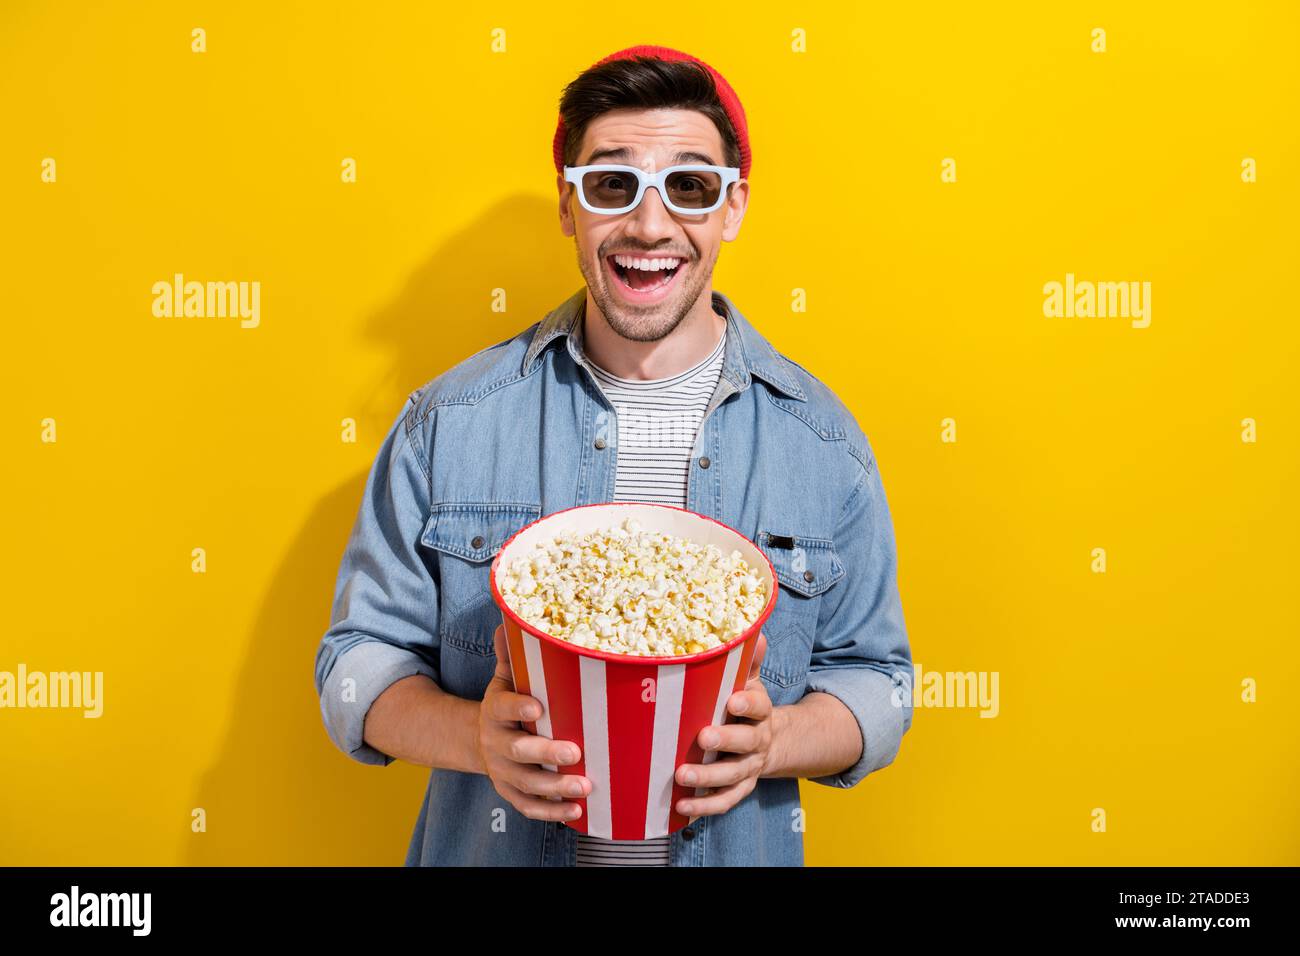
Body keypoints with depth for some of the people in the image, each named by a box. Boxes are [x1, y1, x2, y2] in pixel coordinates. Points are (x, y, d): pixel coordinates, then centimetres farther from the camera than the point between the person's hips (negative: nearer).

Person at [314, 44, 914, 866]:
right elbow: (361, 657, -4)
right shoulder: (448, 421, -9)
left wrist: (773, 741, -20)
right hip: (487, 847, 0)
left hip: (737, 847, 1)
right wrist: (474, 737, -23)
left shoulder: (825, 442, -7)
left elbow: (876, 681, -1)